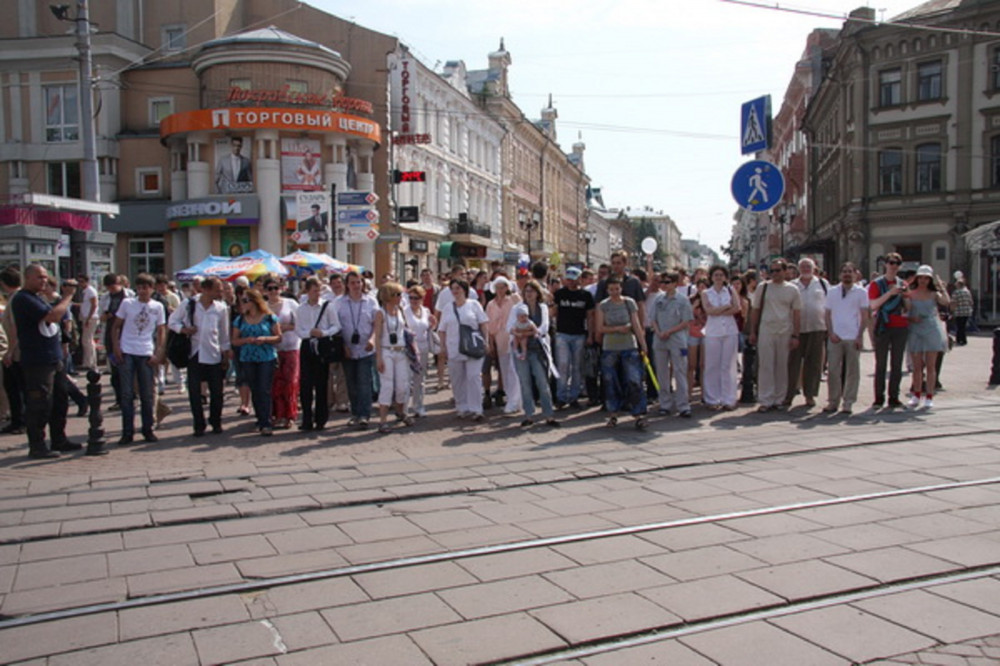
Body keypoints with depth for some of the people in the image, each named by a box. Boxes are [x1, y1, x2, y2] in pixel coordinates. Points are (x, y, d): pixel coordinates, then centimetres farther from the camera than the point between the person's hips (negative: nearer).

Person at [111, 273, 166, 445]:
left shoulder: (158, 307, 5)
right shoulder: (127, 303, 4)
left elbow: (161, 331, 8)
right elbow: (116, 327, 7)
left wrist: (158, 353, -2)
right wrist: (116, 348, -4)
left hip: (147, 354, 0)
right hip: (126, 353, 0)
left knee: (147, 395, 6)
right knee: (127, 394, 2)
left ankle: (148, 429, 17)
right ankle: (127, 432, 9)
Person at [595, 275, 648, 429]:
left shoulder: (629, 303, 1)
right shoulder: (602, 305, 2)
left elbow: (637, 325, -2)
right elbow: (599, 328, -1)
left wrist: (643, 345, -7)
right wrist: (618, 329, -12)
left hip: (629, 347, -1)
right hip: (609, 348, 1)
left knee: (634, 381, -9)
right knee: (611, 382, 5)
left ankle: (639, 415, -8)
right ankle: (613, 413, 18)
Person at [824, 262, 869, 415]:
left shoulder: (861, 292, 5)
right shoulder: (832, 292, 11)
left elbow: (864, 316, 2)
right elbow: (827, 314, 10)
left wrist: (860, 336, -7)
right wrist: (831, 333, -3)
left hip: (853, 338, -1)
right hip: (835, 338, 1)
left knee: (852, 371, 2)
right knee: (833, 371, 1)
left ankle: (848, 403, 8)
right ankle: (833, 402, 9)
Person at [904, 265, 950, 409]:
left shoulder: (934, 294, 5)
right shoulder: (909, 294, 4)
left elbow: (946, 301, -16)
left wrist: (940, 285, -11)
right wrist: (911, 319, -14)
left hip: (932, 331, 0)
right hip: (915, 331, 0)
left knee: (930, 366, 1)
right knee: (917, 366, 5)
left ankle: (929, 397, 7)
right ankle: (916, 395, 17)